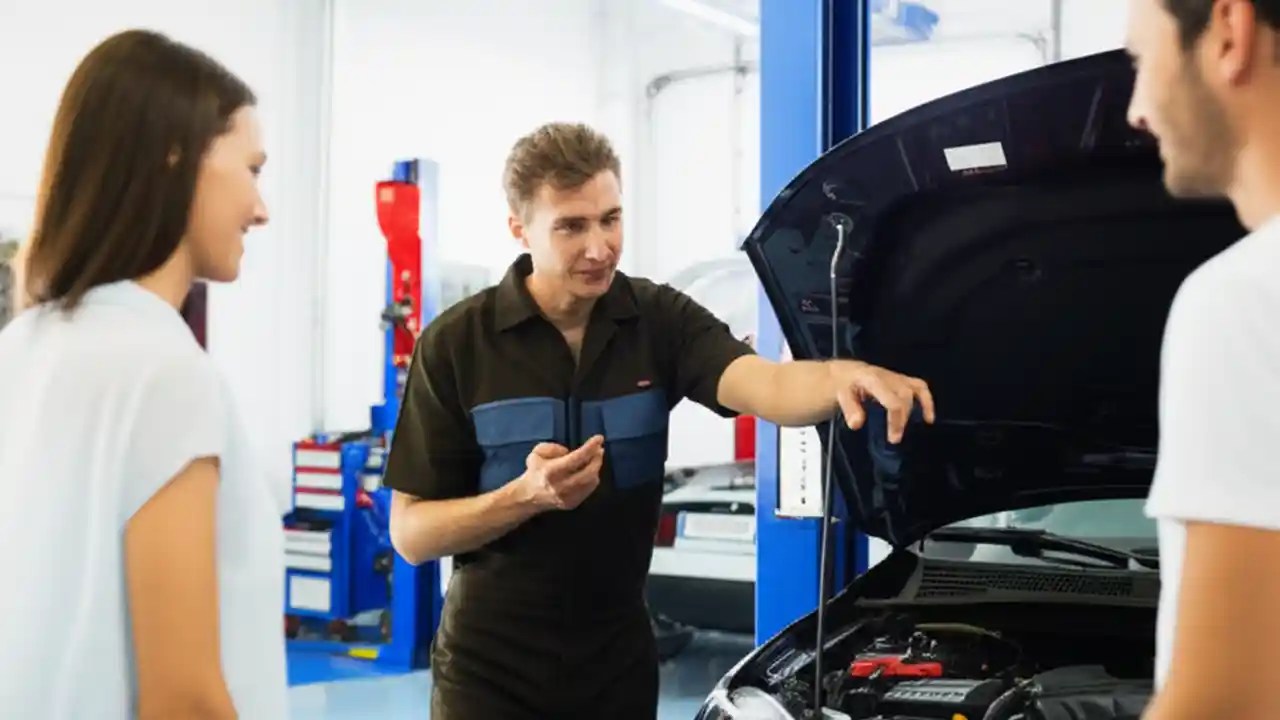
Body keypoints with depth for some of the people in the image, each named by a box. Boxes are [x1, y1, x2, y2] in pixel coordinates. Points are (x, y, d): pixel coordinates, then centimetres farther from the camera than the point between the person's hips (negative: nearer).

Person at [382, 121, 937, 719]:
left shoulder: (660, 320, -6)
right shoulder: (455, 344, -11)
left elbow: (766, 386, -26)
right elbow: (409, 531, -10)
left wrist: (841, 377, -47)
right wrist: (526, 496, -26)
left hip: (619, 663, 3)